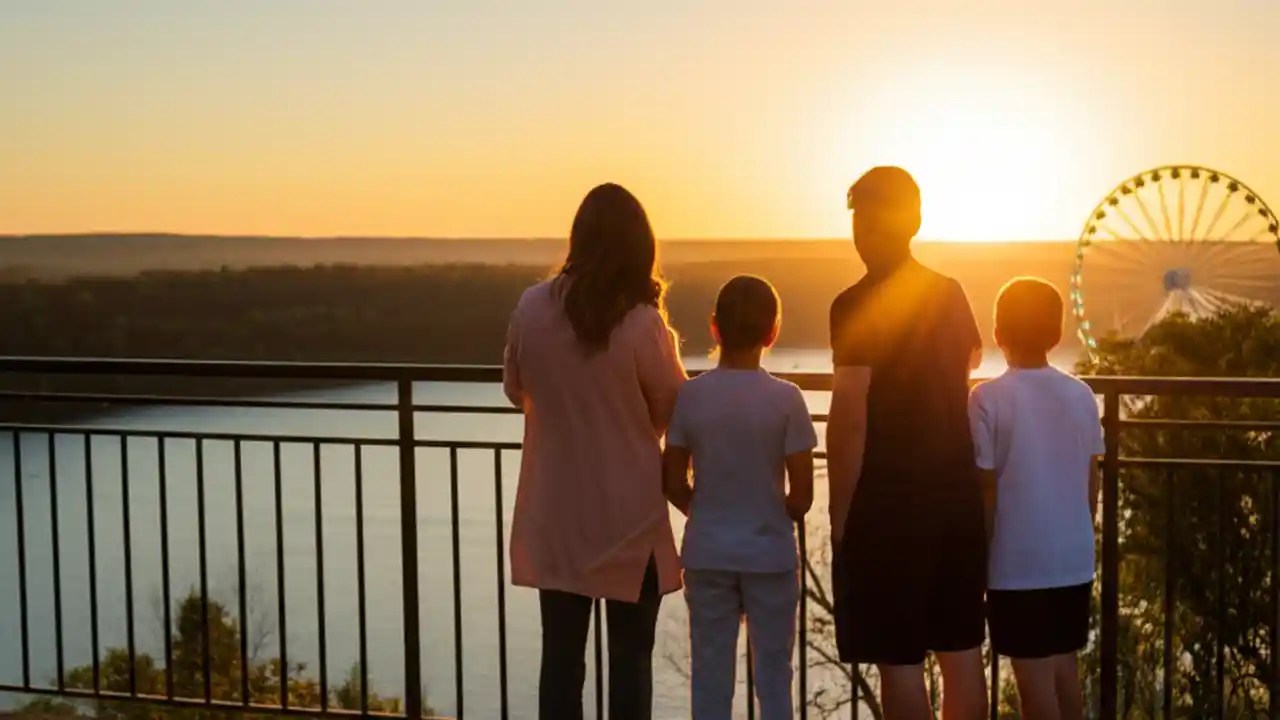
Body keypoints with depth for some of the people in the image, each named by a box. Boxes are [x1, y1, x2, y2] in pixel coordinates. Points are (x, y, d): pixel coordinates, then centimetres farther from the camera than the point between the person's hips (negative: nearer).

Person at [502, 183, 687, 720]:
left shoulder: (532, 308, -6)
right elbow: (676, 412, -5)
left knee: (561, 655, 11)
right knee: (630, 657, 7)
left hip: (555, 514, 3)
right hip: (628, 514, -3)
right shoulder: (642, 323, -17)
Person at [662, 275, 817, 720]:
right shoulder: (786, 398, -11)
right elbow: (802, 494, -9)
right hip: (770, 554, -1)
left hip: (707, 554, 2)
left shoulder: (689, 395, -7)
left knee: (710, 670, 10)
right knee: (773, 670, 9)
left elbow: (672, 483, -2)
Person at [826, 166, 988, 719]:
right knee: (961, 650, 13)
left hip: (889, 502, -7)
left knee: (899, 660, 0)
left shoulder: (857, 305, -13)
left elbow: (849, 419, -17)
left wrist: (840, 513, -11)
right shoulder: (951, 294, 7)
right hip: (956, 493, 7)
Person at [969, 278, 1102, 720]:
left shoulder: (988, 398, -12)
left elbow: (985, 490, -11)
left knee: (1034, 672, 3)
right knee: (1064, 663, 17)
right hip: (1075, 558, 5)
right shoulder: (1081, 396, 2)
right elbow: (1092, 483, 8)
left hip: (1018, 562, -5)